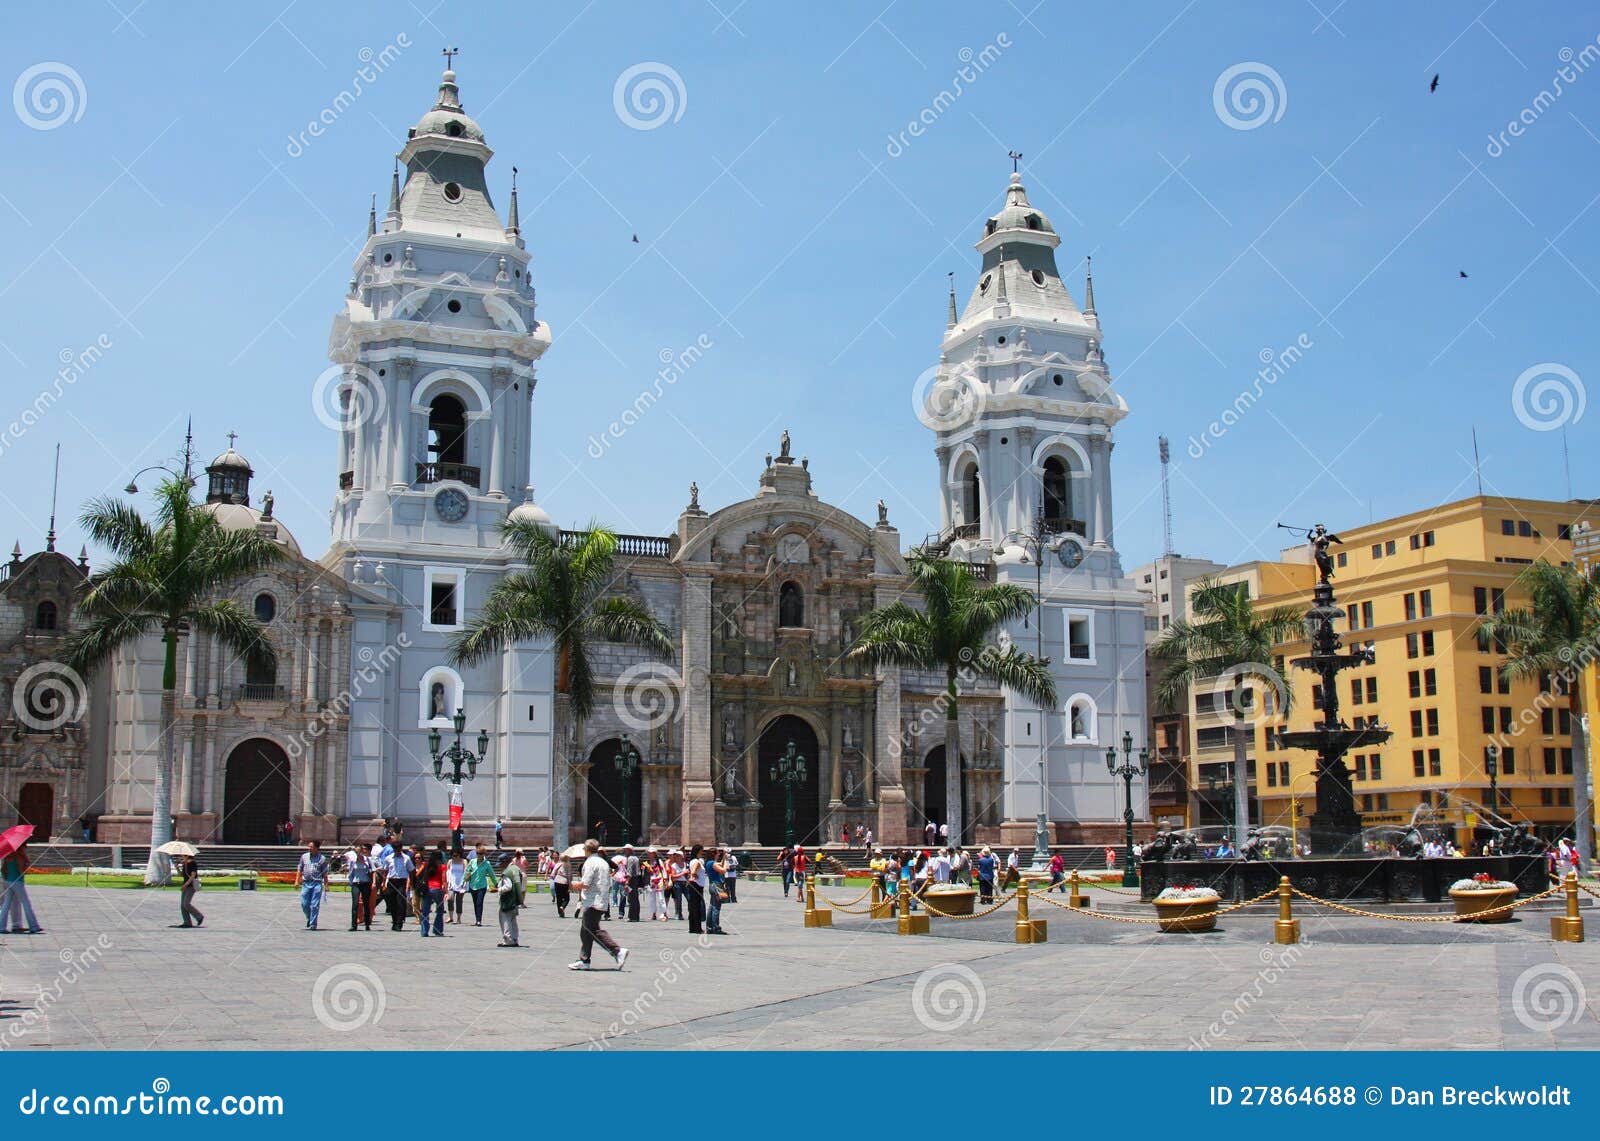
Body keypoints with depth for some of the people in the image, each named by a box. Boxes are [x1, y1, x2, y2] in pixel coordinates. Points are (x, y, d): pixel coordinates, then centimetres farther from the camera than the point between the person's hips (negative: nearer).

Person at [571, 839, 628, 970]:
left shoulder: (590, 862, -11)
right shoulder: (604, 862, 17)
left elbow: (585, 884, -17)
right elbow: (609, 885, 18)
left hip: (592, 902, -9)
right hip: (602, 902, 9)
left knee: (594, 930, -8)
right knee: (586, 932, 13)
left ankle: (618, 952, -14)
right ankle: (584, 961, 12)